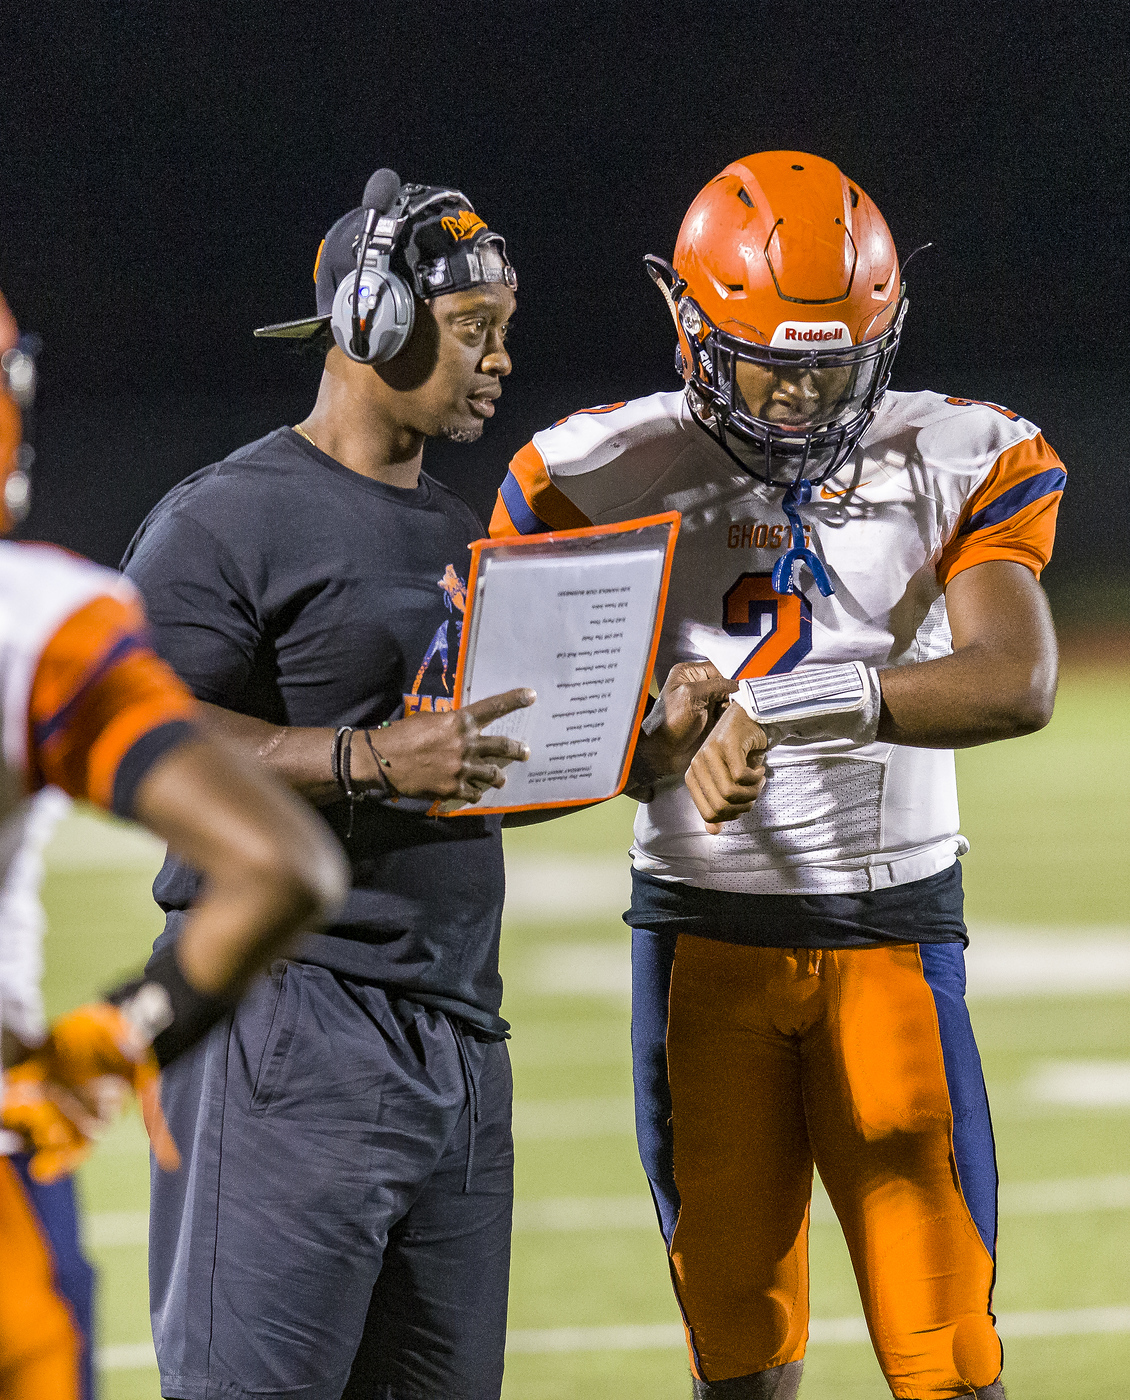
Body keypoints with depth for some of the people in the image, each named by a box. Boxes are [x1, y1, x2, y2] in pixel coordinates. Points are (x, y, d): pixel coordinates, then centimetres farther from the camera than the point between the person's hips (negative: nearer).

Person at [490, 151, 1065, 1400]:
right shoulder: (603, 477, -2)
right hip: (703, 934, 0)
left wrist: (799, 701, -31)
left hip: (894, 931, 0)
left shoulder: (960, 464, -2)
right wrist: (659, 745, -26)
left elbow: (1016, 684, -18)